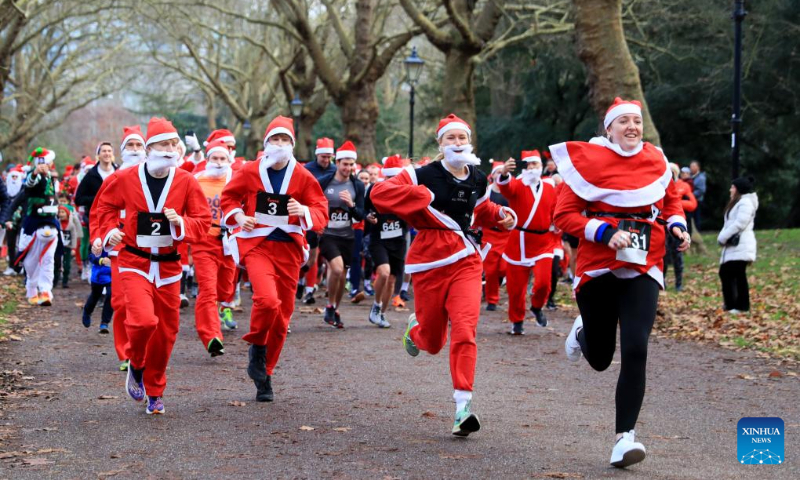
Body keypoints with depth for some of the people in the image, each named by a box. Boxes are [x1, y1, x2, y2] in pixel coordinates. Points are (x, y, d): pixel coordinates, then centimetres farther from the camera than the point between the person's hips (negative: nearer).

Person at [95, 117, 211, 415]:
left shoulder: (186, 182, -4)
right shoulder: (126, 179, -5)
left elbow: (203, 221, 0)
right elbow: (106, 206, 12)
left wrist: (181, 223, -20)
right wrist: (109, 231, -5)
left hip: (168, 264, 2)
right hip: (135, 262, -2)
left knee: (165, 331, 7)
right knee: (143, 320, -22)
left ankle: (154, 391, 27)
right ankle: (136, 367, 10)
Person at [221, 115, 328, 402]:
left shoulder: (303, 177, 0)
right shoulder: (249, 172, -1)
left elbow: (321, 211, 1)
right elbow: (228, 197, 13)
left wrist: (305, 212, -20)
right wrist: (238, 216, -6)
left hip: (289, 249, 3)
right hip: (257, 245, -2)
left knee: (282, 317, 7)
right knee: (267, 300, -28)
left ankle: (264, 374, 24)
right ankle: (257, 347, 2)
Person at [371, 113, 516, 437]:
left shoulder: (478, 180, 10)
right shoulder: (425, 176, -7)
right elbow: (380, 193, -17)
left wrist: (501, 215, 11)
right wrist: (422, 200, -23)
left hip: (467, 259, 3)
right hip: (431, 261, -2)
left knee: (464, 330, -17)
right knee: (431, 341, 9)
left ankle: (463, 404, -15)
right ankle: (415, 328, 48)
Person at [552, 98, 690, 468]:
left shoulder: (655, 159, 6)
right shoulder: (588, 160, -7)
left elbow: (671, 200, 23)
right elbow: (564, 215, -8)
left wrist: (678, 226, 2)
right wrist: (606, 232, -20)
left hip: (643, 269, 2)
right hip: (598, 267, -2)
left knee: (635, 351, -15)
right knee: (599, 359, 10)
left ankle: (625, 436, -7)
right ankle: (583, 332, 48)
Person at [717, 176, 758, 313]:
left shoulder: (746, 203, -10)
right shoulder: (737, 202, 23)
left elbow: (739, 224, -19)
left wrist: (722, 237, -14)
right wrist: (723, 237, 5)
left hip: (740, 247, -11)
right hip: (732, 246, 11)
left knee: (739, 275, -8)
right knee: (725, 273, 11)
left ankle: (742, 306, -4)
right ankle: (731, 304, 17)